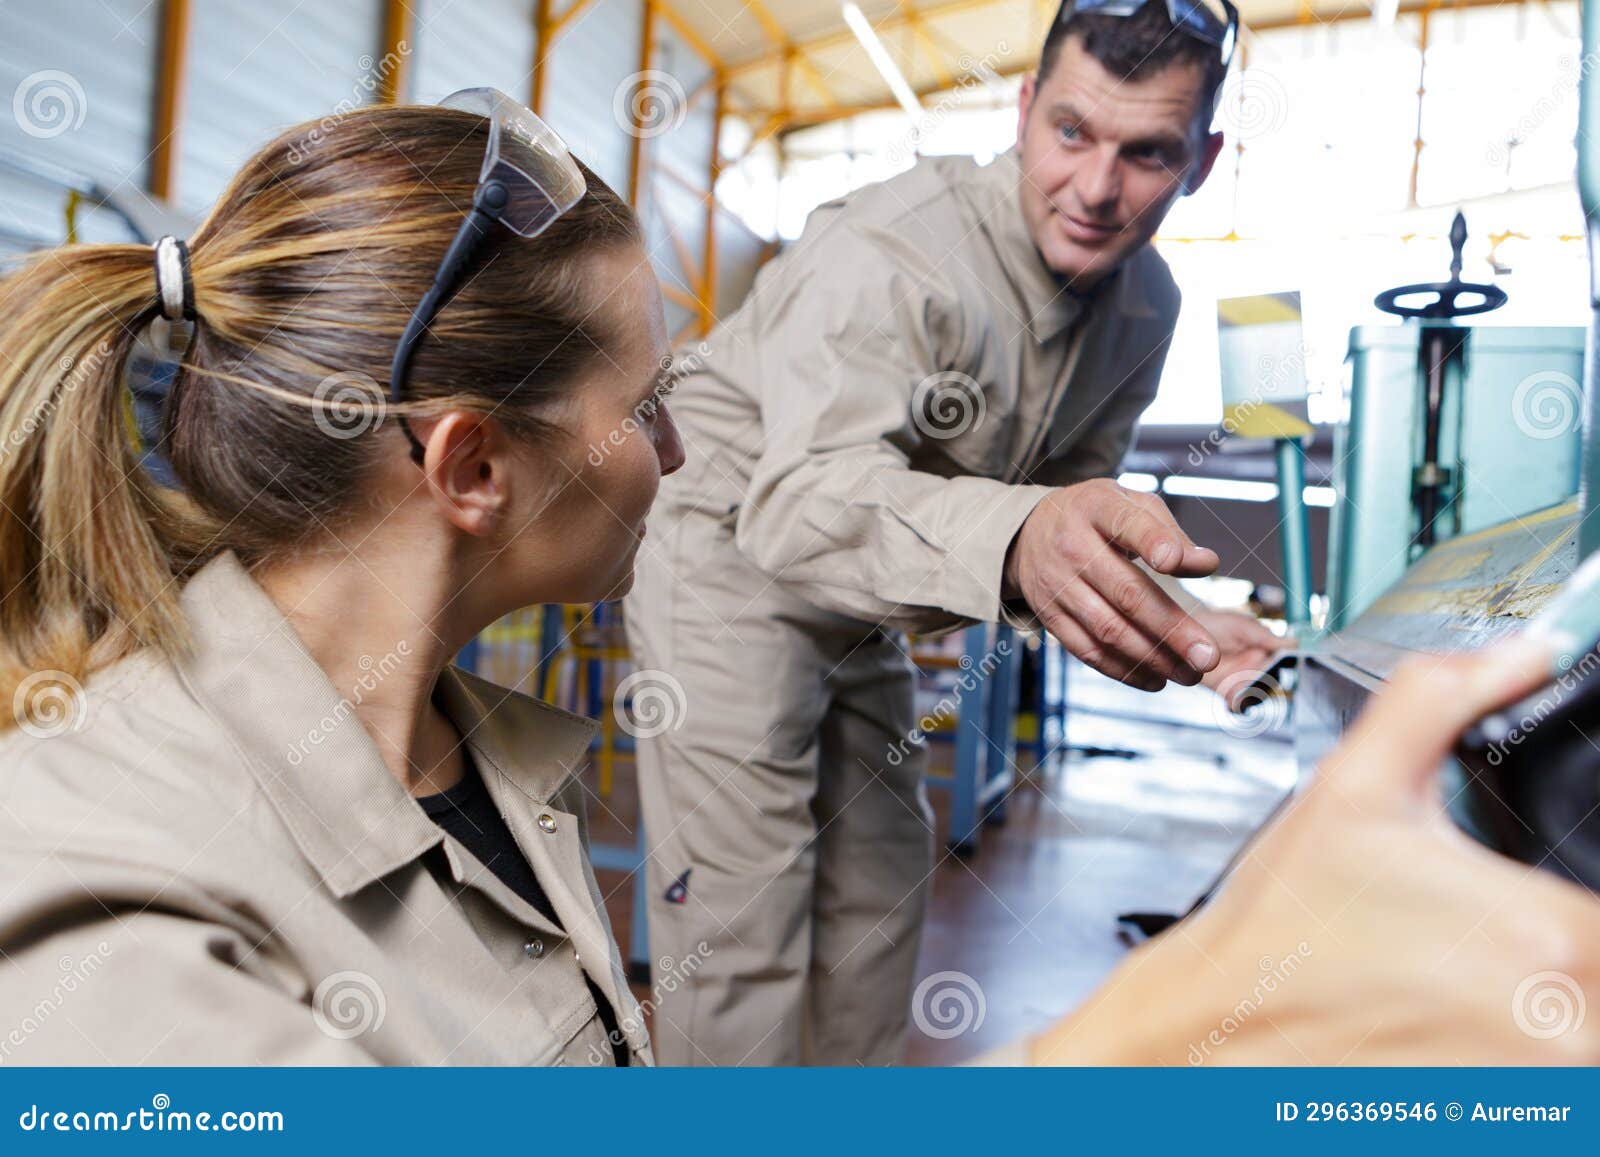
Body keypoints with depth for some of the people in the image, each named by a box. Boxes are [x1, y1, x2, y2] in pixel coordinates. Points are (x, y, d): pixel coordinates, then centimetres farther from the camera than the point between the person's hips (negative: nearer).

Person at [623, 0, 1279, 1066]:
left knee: (879, 907, 18)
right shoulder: (889, 253, -28)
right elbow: (804, 502, -44)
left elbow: (1072, 509, 5)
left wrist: (1173, 622, -14)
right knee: (741, 939, -7)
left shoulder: (1144, 306, -3)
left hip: (862, 609, 8)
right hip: (732, 569, -7)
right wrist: (1015, 541, -64)